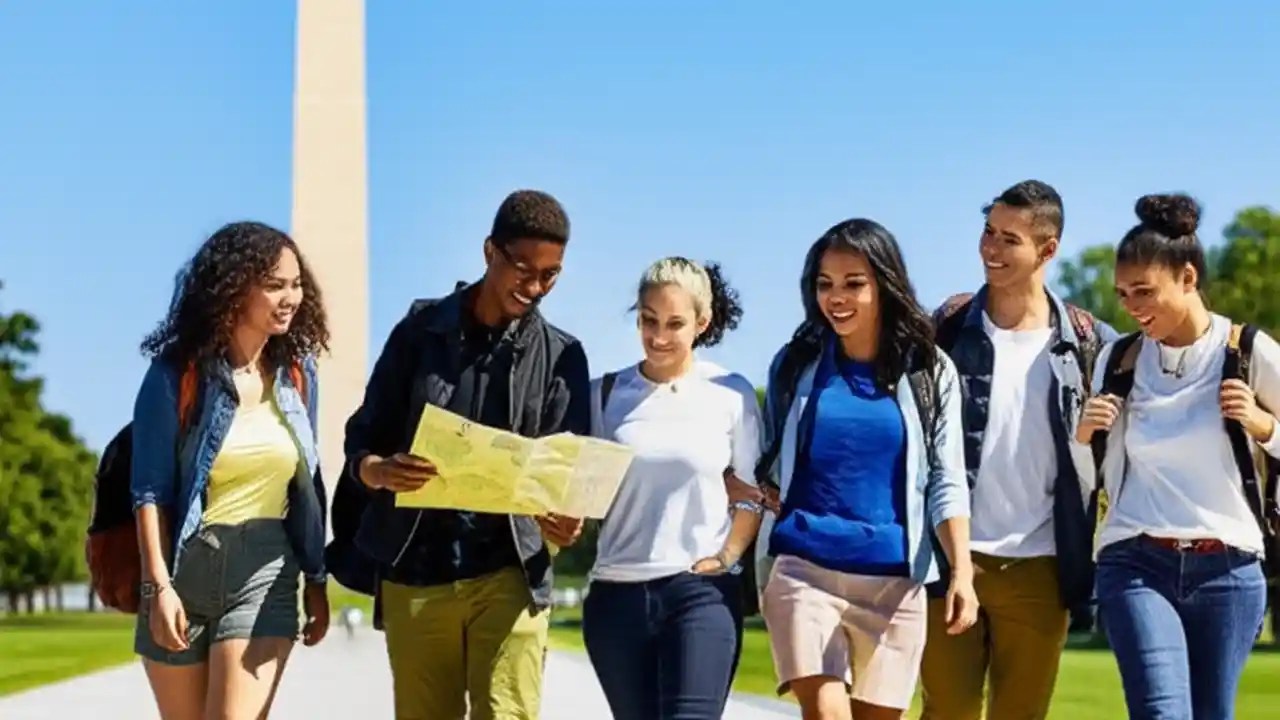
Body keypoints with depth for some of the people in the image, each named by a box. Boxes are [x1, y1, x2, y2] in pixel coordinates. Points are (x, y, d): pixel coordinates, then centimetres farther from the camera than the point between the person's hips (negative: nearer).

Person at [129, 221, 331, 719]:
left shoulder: (297, 373, 4)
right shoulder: (177, 374, -7)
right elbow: (150, 489, -8)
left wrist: (316, 580, 11)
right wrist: (159, 585, -16)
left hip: (264, 571, 1)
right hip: (184, 566, -1)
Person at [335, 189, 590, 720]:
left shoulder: (561, 356, 5)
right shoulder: (422, 330, 4)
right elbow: (361, 439, 4)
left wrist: (563, 519, -21)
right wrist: (378, 471, -21)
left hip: (508, 574, -1)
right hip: (414, 575, 1)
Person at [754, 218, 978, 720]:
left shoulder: (929, 372, 4)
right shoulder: (796, 365, 7)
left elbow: (946, 485, 2)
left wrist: (962, 572, -9)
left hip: (893, 578, 1)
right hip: (802, 567, -1)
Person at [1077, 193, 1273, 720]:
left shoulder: (1249, 352, -1)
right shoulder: (1117, 359, 7)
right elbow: (1096, 475, 16)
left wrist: (1260, 423, -11)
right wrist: (1085, 435, -3)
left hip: (1227, 569, 0)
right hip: (1134, 563, 0)